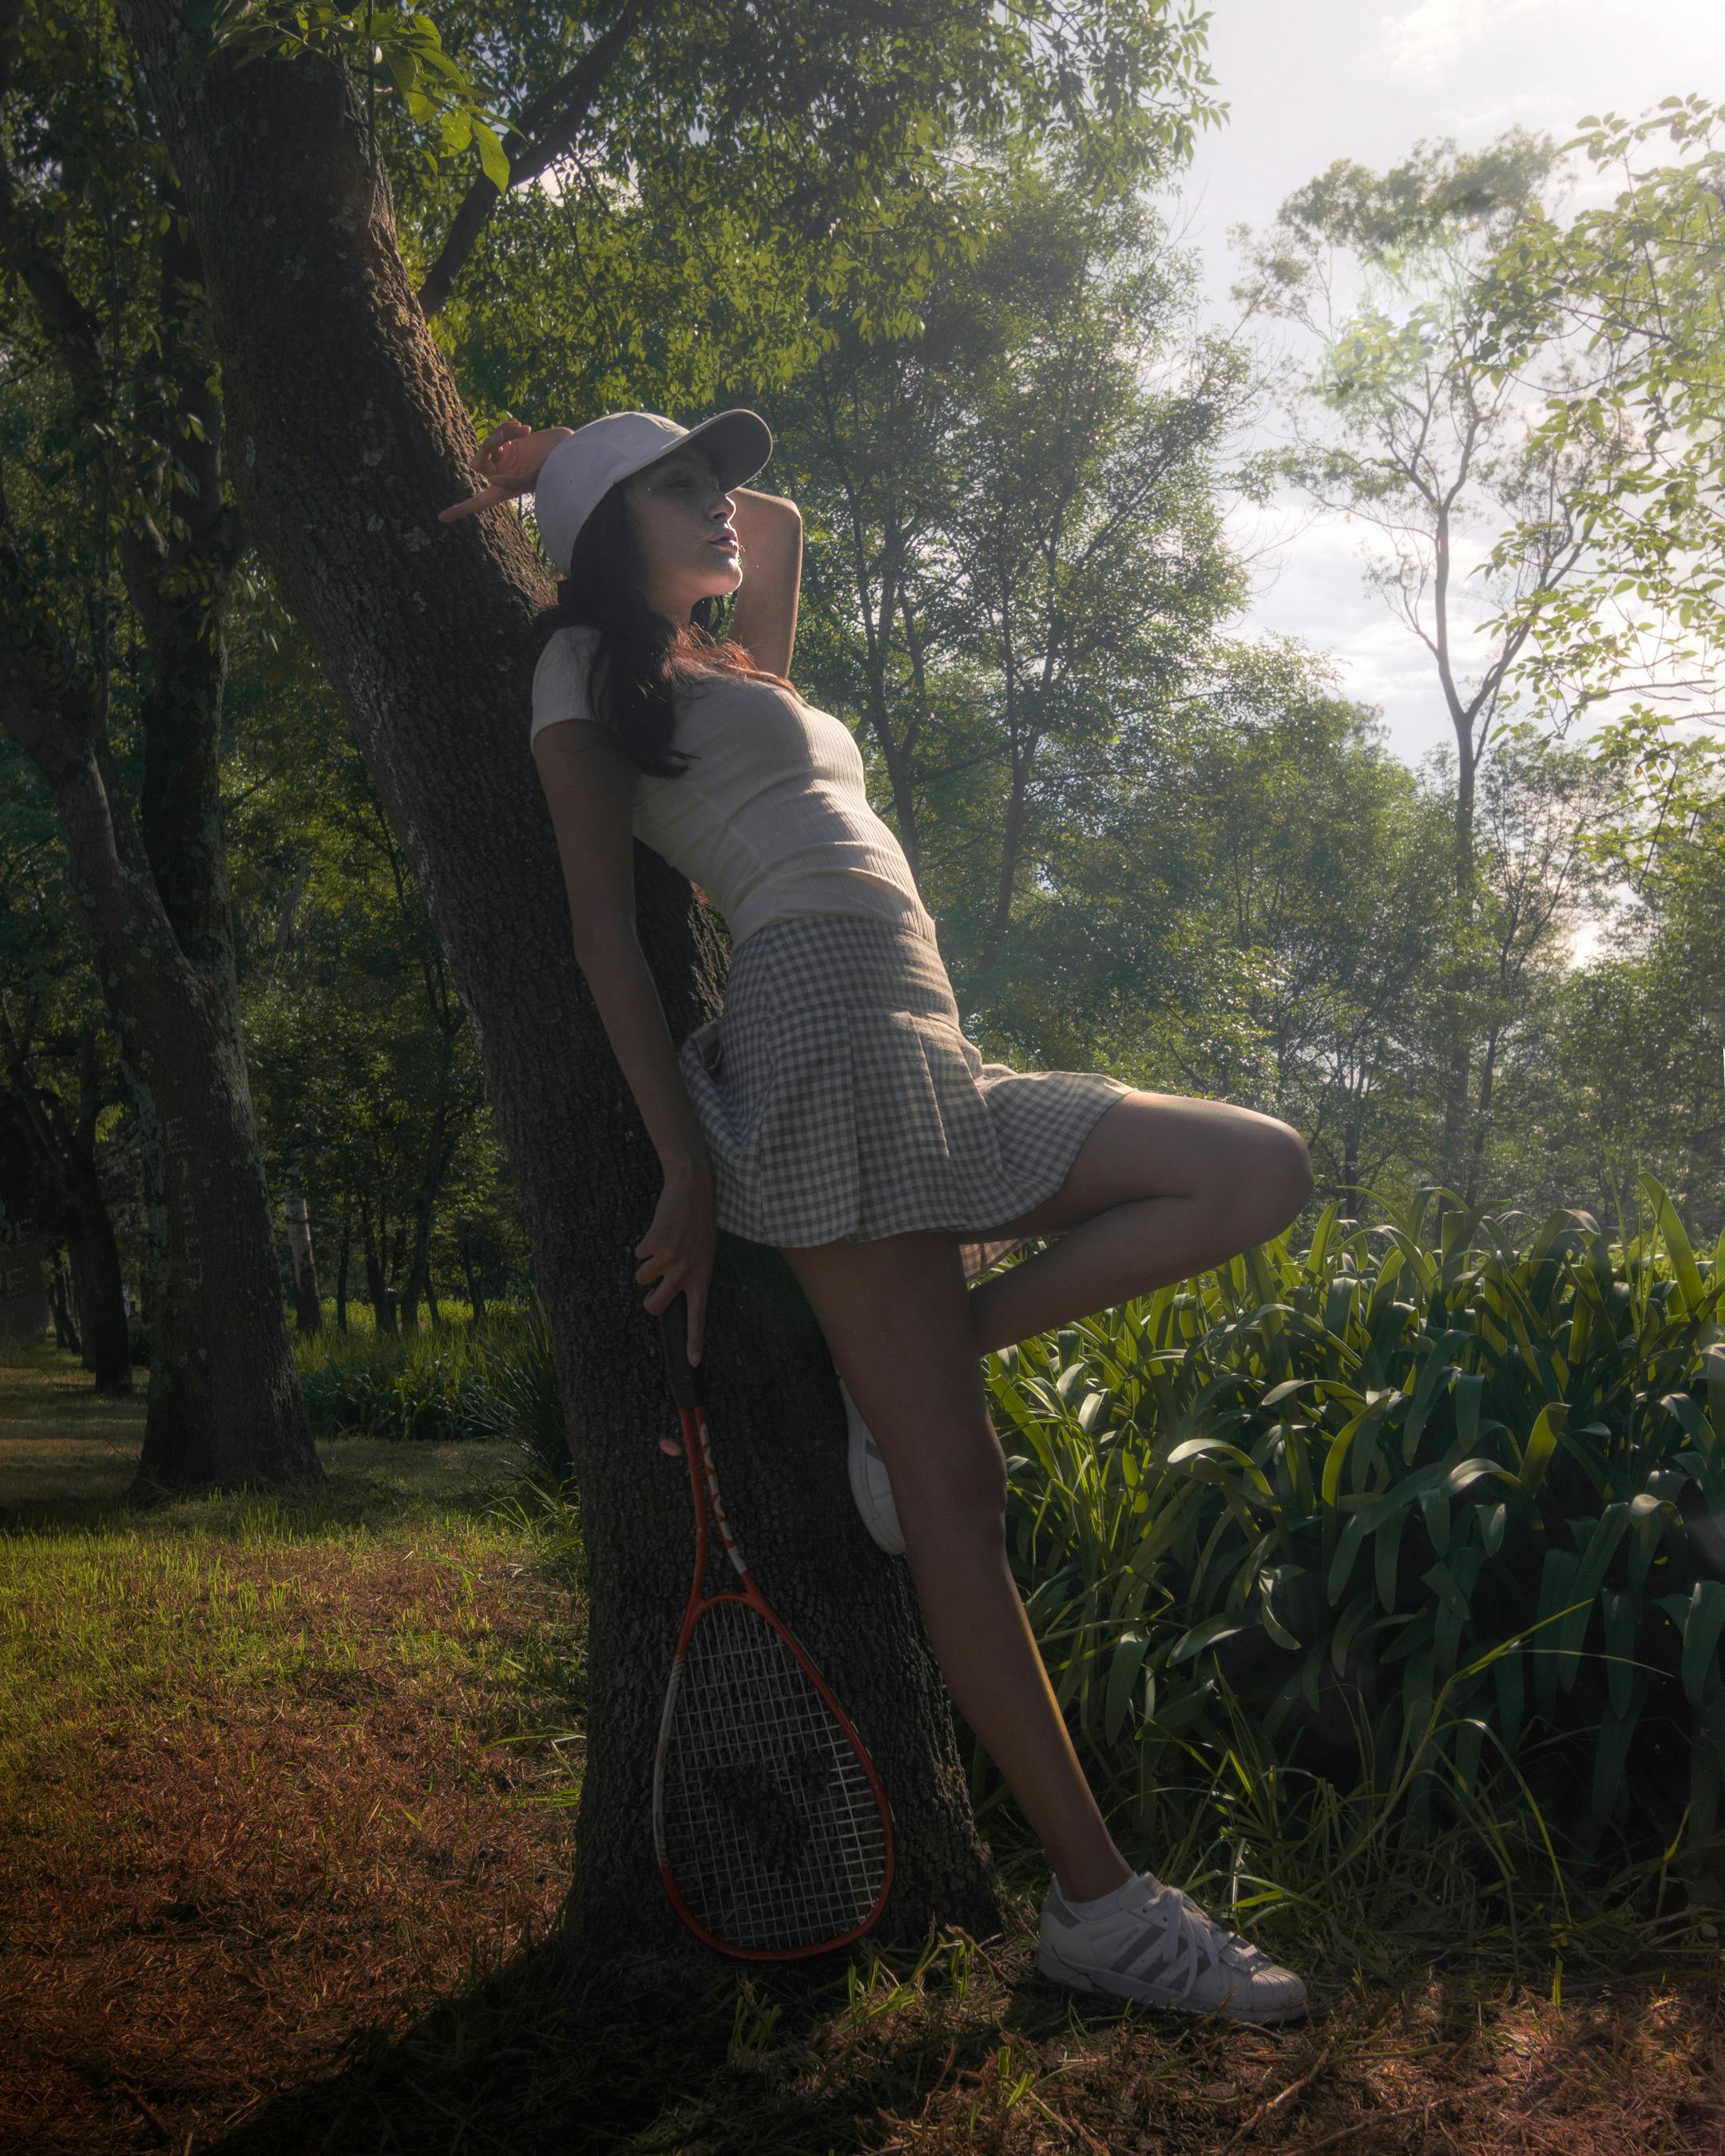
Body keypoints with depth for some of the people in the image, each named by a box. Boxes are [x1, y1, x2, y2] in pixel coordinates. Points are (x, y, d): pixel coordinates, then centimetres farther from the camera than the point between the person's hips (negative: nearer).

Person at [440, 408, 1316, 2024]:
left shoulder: (737, 677, 31)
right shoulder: (590, 671, 9)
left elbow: (778, 526, 49)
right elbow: (601, 920, -2)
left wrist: (566, 470, 43)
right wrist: (685, 1161, -11)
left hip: (931, 1069, 9)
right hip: (832, 1040, -9)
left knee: (1259, 1173, 3)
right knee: (954, 1491, -11)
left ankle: (927, 1355, -3)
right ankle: (1098, 1905, -5)